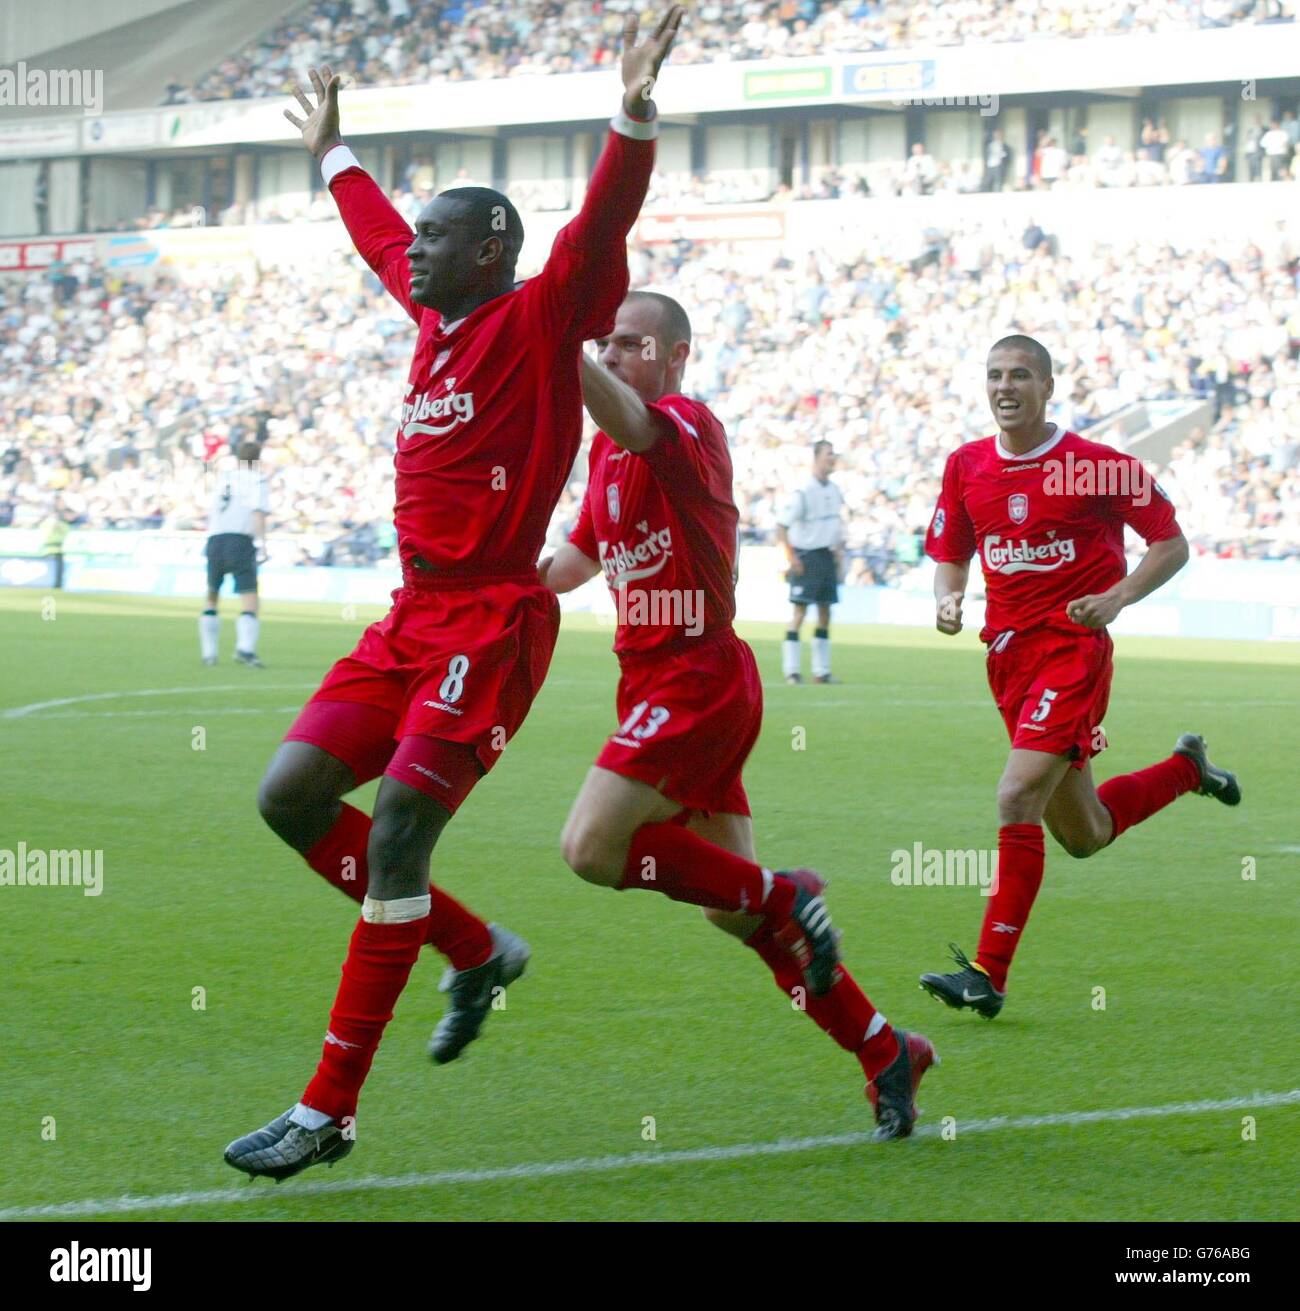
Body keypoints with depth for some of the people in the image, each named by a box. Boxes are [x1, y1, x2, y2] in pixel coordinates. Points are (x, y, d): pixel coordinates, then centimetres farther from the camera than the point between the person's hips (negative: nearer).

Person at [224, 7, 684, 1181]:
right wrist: (334, 155, 49)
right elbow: (379, 235, 35)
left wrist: (635, 120, -38)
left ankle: (328, 1114, -12)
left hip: (492, 621, -9)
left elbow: (600, 230, -23)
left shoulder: (537, 321, -7)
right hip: (417, 614, 9)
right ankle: (478, 953, 19)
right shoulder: (438, 317, 16)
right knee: (291, 795, 4)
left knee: (395, 838, -14)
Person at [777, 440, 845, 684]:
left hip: (828, 557, 7)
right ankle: (791, 670, -3)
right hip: (806, 557, -7)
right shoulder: (803, 493, -14)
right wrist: (791, 558, -17)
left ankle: (821, 671, 13)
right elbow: (781, 525, -14)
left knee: (825, 613, 8)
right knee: (800, 611, -7)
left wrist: (838, 552, 13)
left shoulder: (835, 492, 8)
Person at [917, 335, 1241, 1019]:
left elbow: (1172, 543, -1)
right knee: (1082, 835, 15)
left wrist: (1115, 598, -16)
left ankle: (989, 973, -16)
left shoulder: (1098, 466, -9)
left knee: (1017, 798, -20)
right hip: (1007, 650, 6)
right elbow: (949, 556, 16)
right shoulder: (967, 466, 5)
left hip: (1074, 648, -6)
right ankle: (1187, 769, 44)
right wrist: (947, 598, -6)